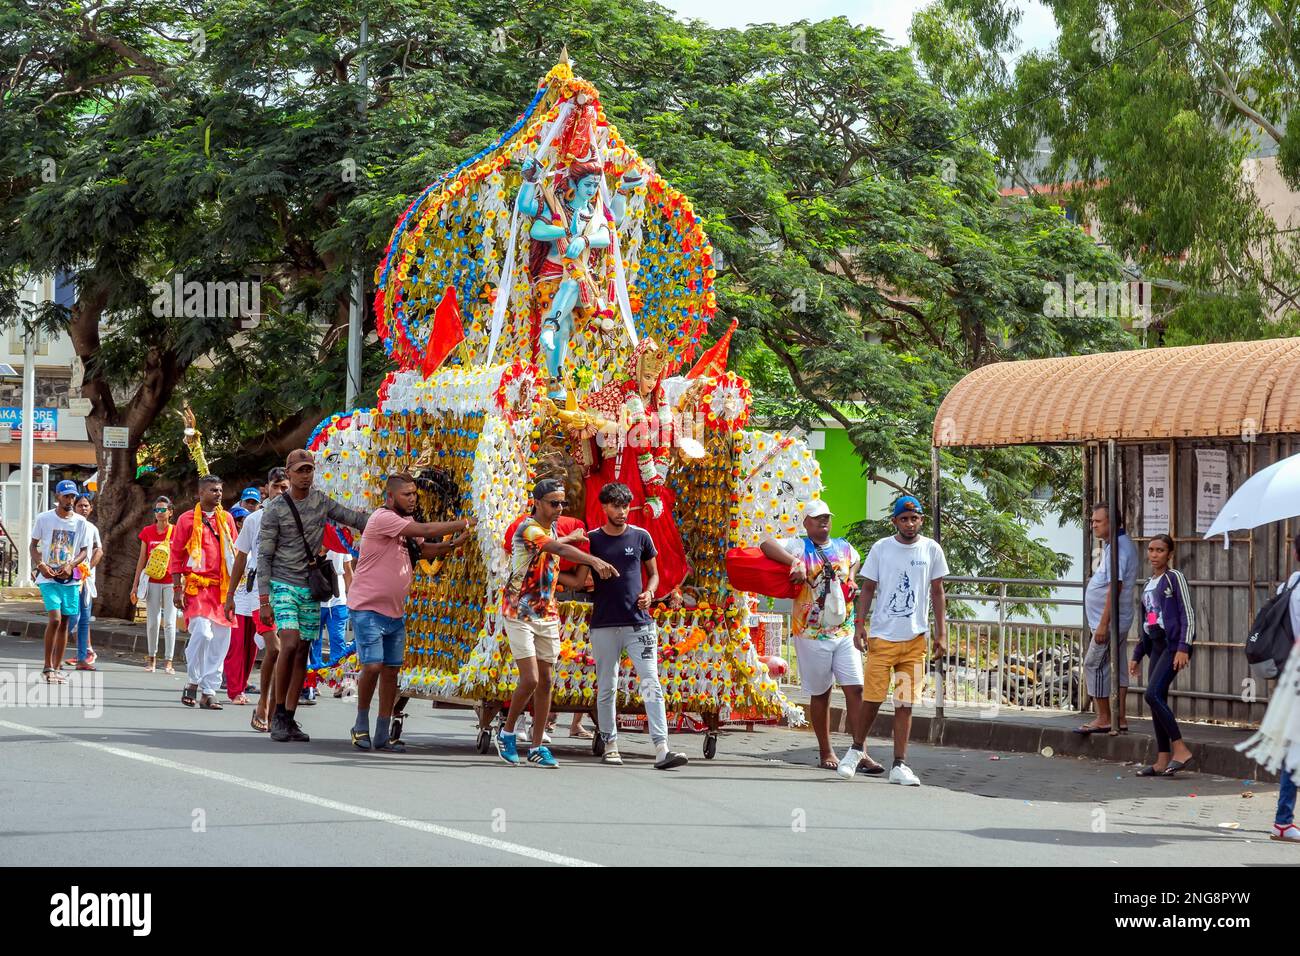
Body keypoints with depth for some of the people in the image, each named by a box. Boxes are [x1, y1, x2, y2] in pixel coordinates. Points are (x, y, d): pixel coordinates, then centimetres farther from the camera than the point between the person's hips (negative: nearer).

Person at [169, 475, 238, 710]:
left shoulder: (226, 519, 14)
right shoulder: (187, 519, 3)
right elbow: (176, 556, 3)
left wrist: (233, 589, 11)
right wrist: (177, 588, -4)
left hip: (222, 588, 4)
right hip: (196, 587, -4)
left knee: (219, 642, 2)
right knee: (202, 632, -21)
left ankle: (209, 692, 8)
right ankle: (192, 682, -3)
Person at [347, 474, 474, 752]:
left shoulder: (405, 522, 13)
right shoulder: (383, 518, -16)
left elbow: (424, 548, 14)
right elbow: (426, 530, -22)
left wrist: (453, 544, -3)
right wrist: (462, 524, -15)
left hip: (395, 611, 9)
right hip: (368, 608, -9)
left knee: (391, 670, 6)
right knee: (372, 666, -15)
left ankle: (382, 735, 10)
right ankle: (361, 724, 4)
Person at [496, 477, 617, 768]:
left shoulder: (552, 529, 9)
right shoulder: (527, 529, -20)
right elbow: (558, 549, -37)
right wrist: (594, 560, -50)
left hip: (547, 615, 8)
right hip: (520, 614, -8)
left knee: (545, 682, 5)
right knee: (530, 680, -13)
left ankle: (537, 747, 12)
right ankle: (507, 733, 8)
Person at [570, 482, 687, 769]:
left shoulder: (640, 537, 6)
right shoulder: (592, 539, 3)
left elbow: (653, 573, 17)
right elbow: (579, 581, 0)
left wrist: (649, 593, -4)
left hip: (639, 623, 0)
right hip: (604, 624, 0)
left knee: (651, 684, -10)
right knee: (606, 688, 6)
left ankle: (661, 750, -17)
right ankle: (610, 744, 18)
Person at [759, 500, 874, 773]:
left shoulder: (844, 548, 12)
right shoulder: (799, 546, -1)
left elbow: (855, 561, 35)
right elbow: (766, 545, -14)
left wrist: (851, 582, 16)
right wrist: (794, 562, -25)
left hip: (845, 631, 3)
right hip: (812, 634, -3)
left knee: (855, 689, -7)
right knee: (821, 694, 5)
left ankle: (861, 752, -9)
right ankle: (826, 753, 16)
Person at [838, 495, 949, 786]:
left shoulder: (931, 550, 5)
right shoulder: (881, 548, 3)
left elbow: (937, 592, 9)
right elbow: (867, 589, 7)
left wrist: (941, 633, 4)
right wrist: (859, 626, -3)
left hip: (915, 639, 1)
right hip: (881, 635, -1)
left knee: (905, 704, 1)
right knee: (872, 697, 0)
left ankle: (899, 765, 4)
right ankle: (857, 749, 23)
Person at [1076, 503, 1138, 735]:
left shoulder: (1117, 547, -18)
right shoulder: (1124, 543, 16)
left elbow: (1115, 587, -24)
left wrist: (1103, 623, -25)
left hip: (1111, 621, -11)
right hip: (1121, 621, 11)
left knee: (1094, 665, -6)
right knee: (1119, 666, 10)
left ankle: (1103, 719, -3)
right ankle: (1120, 719, 13)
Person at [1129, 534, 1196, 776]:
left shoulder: (1174, 578, -3)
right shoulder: (1148, 585, 19)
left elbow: (1188, 614, -10)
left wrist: (1183, 648, -19)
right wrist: (1137, 656, 22)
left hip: (1173, 643, -8)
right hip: (1156, 645, 8)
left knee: (1153, 694, -20)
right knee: (1157, 701, 4)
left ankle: (1180, 750, -17)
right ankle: (1163, 762, 5)